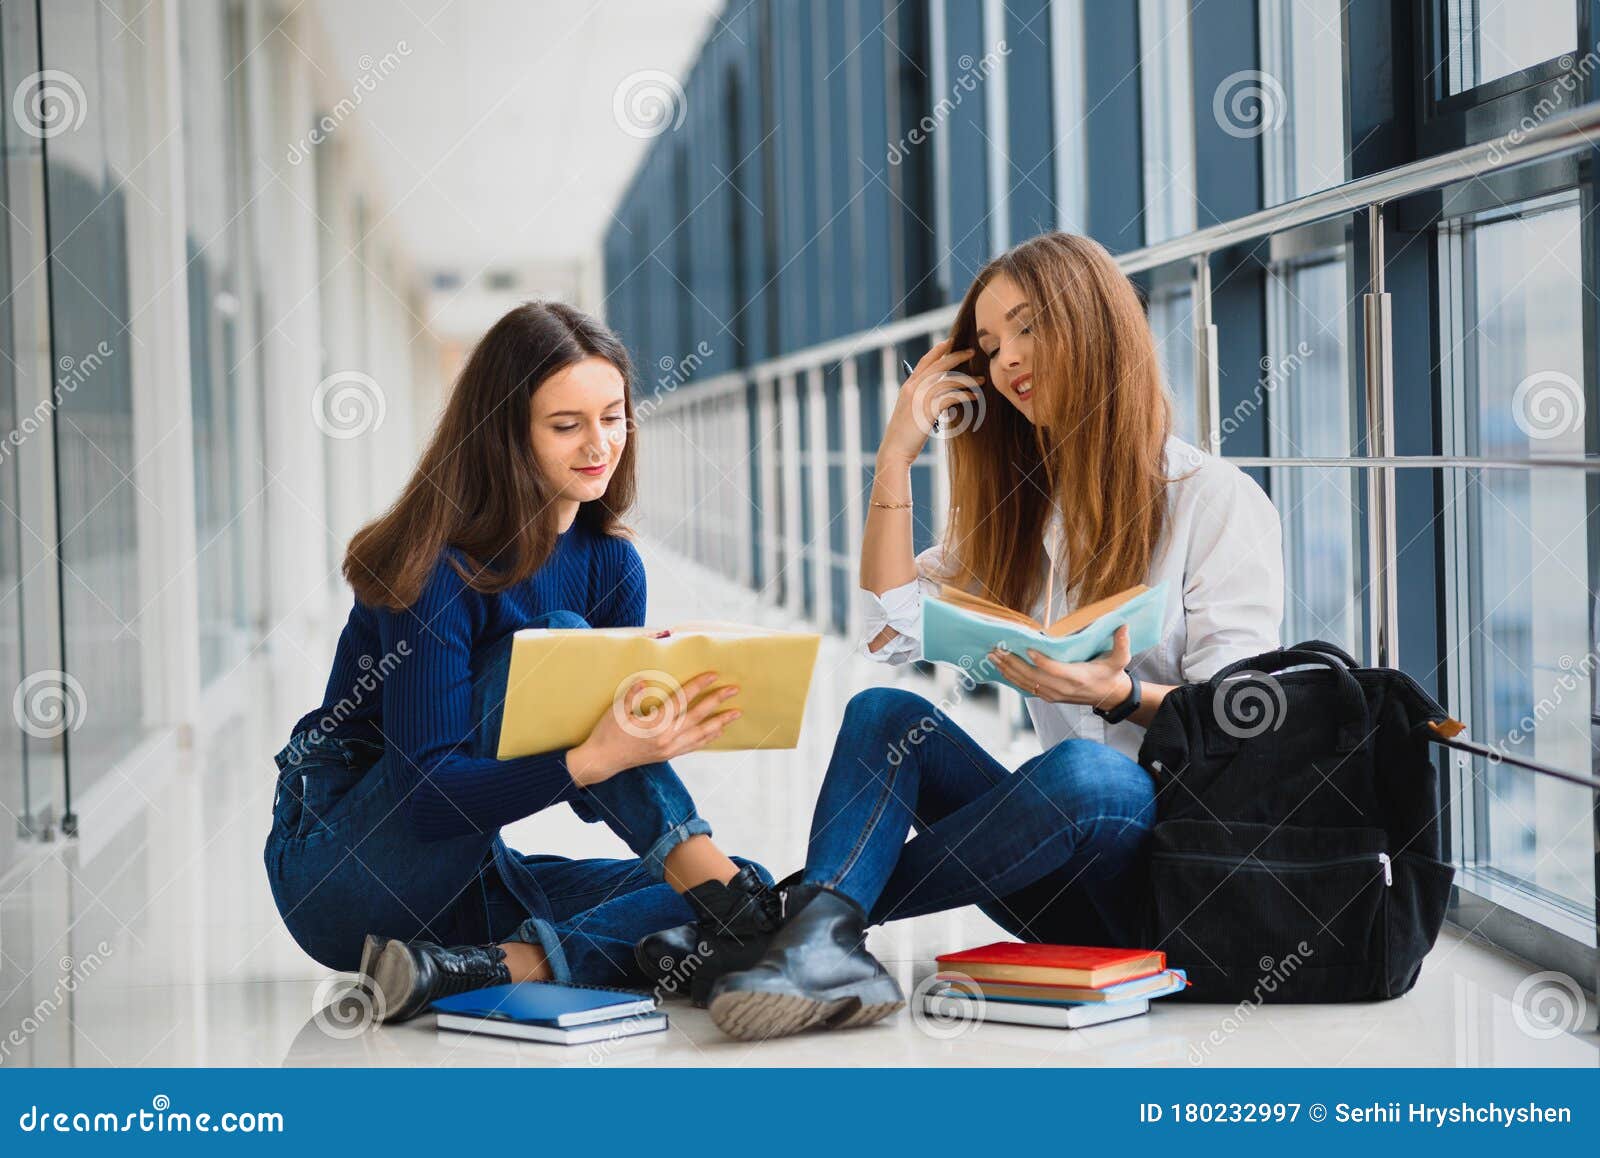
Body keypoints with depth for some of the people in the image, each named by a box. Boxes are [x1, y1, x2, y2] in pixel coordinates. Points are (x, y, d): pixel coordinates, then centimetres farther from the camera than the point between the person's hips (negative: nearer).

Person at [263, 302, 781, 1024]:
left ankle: (491, 965, -31)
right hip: (342, 873, -7)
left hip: (464, 878, 7)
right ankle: (727, 893, -31)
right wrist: (595, 757, -39)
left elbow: (594, 790, 0)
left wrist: (653, 738, -23)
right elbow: (426, 791, -25)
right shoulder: (439, 566, -17)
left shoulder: (608, 563, 4)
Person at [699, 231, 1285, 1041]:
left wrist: (1120, 694, -27)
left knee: (1081, 771, -37)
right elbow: (895, 632, 7)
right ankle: (822, 946, -42)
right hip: (1072, 861, 6)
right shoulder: (1018, 512, 20)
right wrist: (896, 456, 5)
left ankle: (825, 906, -26)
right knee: (885, 713, -16)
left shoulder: (1219, 501, -1)